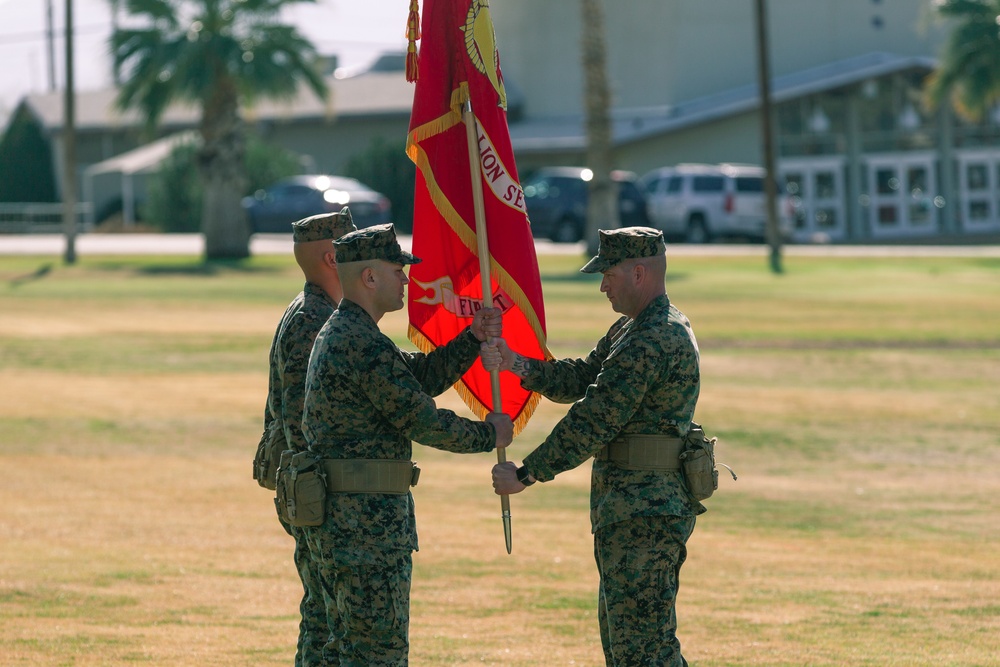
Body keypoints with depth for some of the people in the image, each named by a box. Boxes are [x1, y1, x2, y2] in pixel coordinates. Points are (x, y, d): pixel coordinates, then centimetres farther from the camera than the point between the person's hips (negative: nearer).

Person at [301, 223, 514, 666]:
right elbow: (422, 421, -17)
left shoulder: (338, 334, 16)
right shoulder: (364, 346, -19)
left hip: (338, 515, 11)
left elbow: (423, 377, 18)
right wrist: (489, 435, -3)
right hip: (368, 521, -11)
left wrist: (474, 338, 7)